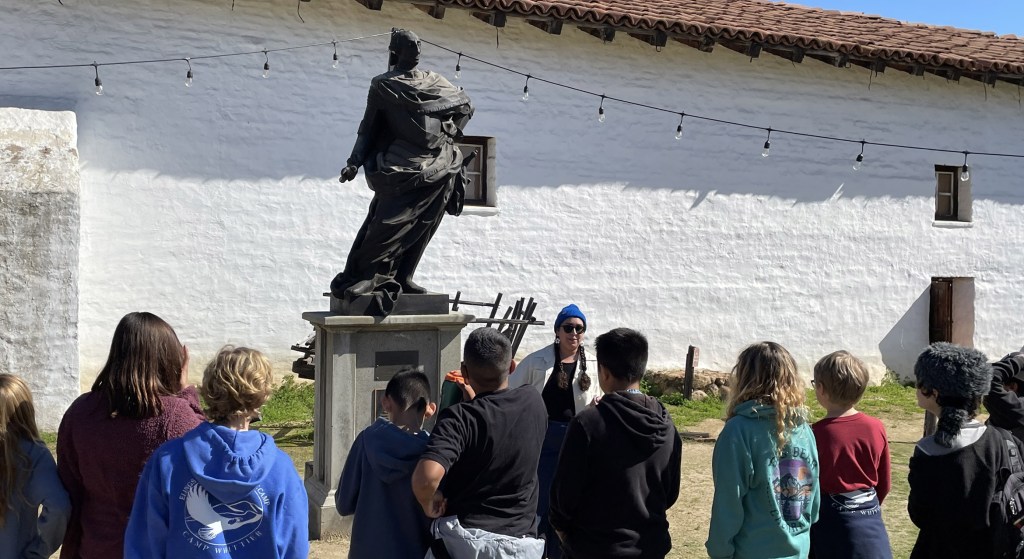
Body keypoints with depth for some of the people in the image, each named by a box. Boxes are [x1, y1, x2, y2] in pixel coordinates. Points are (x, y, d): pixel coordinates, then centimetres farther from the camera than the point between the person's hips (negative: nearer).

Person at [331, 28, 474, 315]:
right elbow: (368, 127, 2)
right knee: (390, 222, -14)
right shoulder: (383, 85, 3)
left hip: (436, 167, 5)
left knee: (422, 225, 3)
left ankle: (402, 277, 11)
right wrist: (355, 162, -7)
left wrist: (452, 130, 11)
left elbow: (465, 103, 25)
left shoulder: (433, 81, 15)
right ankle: (361, 276, -6)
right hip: (401, 167, -5)